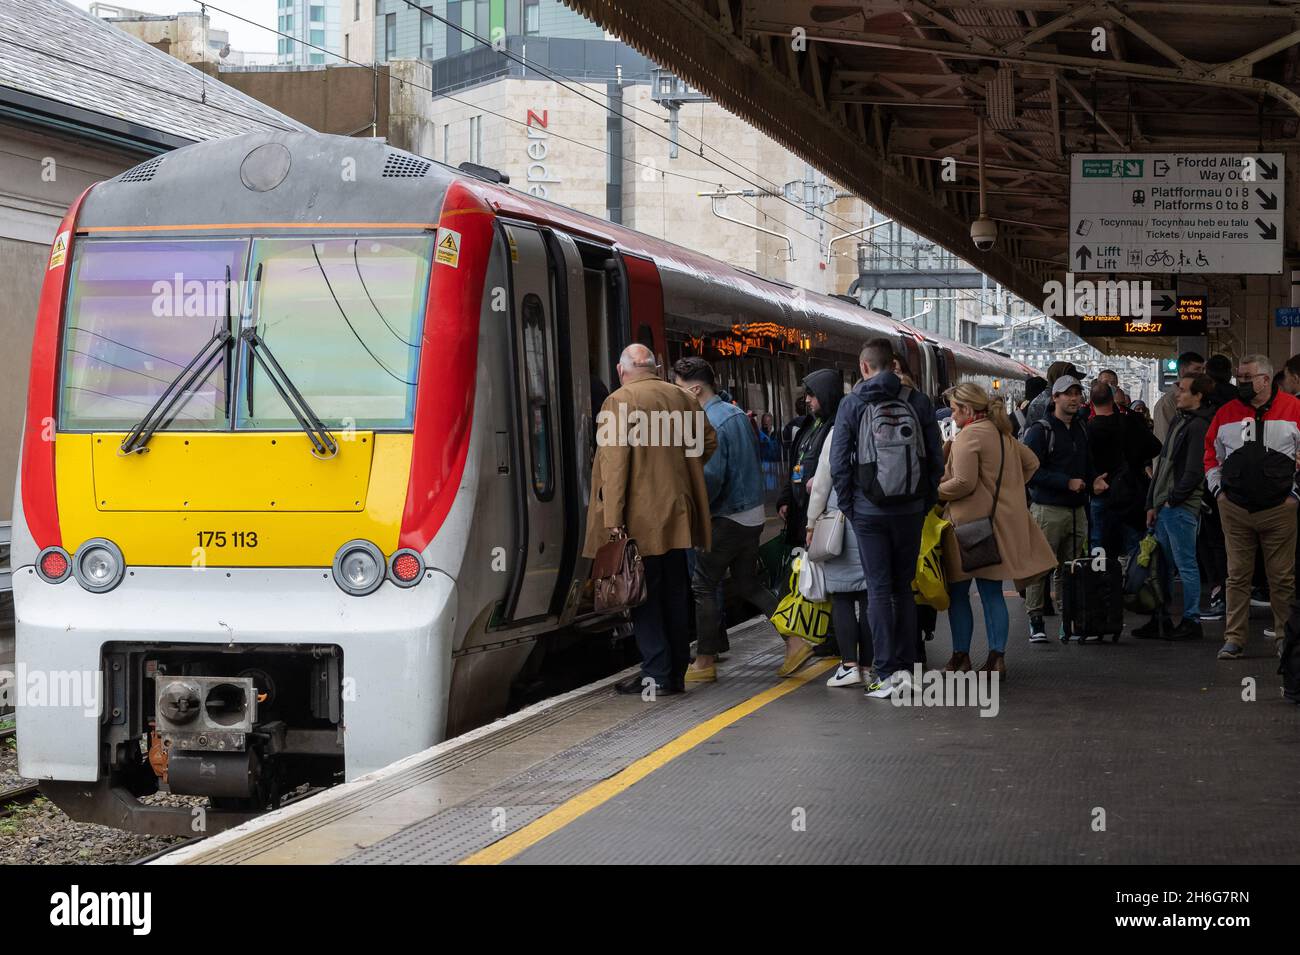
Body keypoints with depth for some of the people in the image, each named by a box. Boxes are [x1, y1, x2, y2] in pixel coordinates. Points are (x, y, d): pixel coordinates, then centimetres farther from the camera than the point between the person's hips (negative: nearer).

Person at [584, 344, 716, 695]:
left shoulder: (619, 402, -10)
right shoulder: (682, 398, 6)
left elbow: (613, 463, -15)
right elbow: (709, 440, 16)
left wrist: (612, 517, -16)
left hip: (640, 519, -5)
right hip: (678, 514, 5)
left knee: (644, 595, 0)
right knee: (675, 593, 12)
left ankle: (657, 673, -2)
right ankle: (676, 672, 16)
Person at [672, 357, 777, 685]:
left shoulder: (709, 424, -18)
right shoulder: (736, 413, 10)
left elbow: (711, 478, -22)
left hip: (726, 519, -9)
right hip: (753, 514, 9)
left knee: (703, 587, 1)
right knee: (748, 584, 17)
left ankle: (705, 662, 5)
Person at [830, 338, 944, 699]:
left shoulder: (852, 403, -4)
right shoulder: (918, 402, 3)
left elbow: (839, 462, -5)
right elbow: (936, 458, 4)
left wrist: (848, 506, 4)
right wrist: (926, 501, 11)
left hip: (869, 510, -2)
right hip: (910, 510, 2)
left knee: (878, 588, 2)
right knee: (904, 586, 12)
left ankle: (887, 673, -2)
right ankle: (905, 667, 11)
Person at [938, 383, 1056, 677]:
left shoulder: (968, 437, -14)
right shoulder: (1003, 435, 14)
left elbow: (963, 483, -20)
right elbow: (1031, 462, 26)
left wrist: (936, 493, -5)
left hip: (971, 524, -8)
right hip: (1002, 520, 8)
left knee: (957, 592, 4)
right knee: (992, 592, 8)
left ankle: (961, 656, 8)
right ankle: (997, 657, 4)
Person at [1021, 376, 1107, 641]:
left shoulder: (1081, 430, 17)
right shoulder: (1041, 430, -7)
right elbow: (1031, 470, -14)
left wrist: (1093, 480, 6)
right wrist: (1066, 482, -17)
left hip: (1077, 509, 6)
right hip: (1048, 510, -6)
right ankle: (1035, 621, -1)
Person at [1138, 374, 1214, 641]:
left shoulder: (1198, 426, -12)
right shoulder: (1179, 421, 17)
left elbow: (1194, 471, -19)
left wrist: (1173, 499, -11)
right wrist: (1152, 504, 15)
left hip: (1181, 508, -9)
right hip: (1165, 507, 9)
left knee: (1186, 566, -2)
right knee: (1162, 566, 12)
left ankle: (1191, 621, 4)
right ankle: (1160, 619, 19)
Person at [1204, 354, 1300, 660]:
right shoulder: (1227, 413, 8)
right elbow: (1211, 454, 19)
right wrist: (1218, 490, 10)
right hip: (1234, 509, 3)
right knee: (1238, 577, 5)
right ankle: (1234, 639, 9)